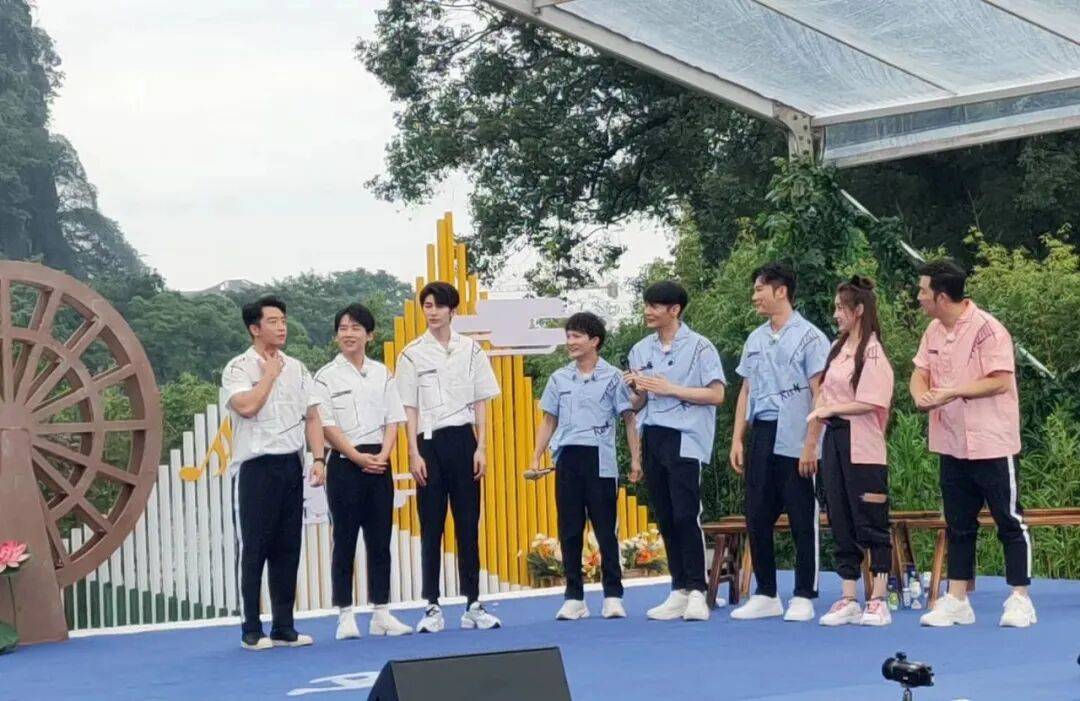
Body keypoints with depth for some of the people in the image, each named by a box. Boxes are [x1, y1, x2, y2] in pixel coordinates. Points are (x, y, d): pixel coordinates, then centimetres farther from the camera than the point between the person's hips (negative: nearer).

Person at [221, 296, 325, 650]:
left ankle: (284, 627, 13)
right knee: (255, 550, -2)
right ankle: (252, 631, 3)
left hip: (291, 465, 5)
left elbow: (312, 417, 12)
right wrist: (270, 372, -9)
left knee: (288, 549, 7)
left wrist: (318, 458, 0)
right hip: (256, 467, -5)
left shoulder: (297, 368, 12)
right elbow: (247, 406, -22)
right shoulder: (238, 368, -4)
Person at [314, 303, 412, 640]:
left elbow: (393, 420, 8)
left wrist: (383, 455, -8)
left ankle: (381, 613, 8)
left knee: (380, 539, 4)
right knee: (345, 540, -1)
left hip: (378, 463, 4)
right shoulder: (326, 376, -1)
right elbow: (327, 426, -7)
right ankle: (345, 616, 1)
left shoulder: (382, 373, 11)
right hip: (345, 464, -4)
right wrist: (359, 458, -14)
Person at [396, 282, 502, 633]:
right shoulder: (412, 354, 2)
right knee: (431, 526, 0)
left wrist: (480, 448, 0)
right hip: (430, 442, -1)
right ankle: (432, 607, 3)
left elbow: (480, 403, 8)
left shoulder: (472, 350, 6)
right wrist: (414, 454, -5)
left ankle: (473, 605, 7)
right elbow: (409, 408, 2)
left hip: (463, 439, 1)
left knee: (468, 524, 3)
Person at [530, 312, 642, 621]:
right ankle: (574, 597, 10)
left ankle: (613, 596, 4)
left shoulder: (612, 377, 2)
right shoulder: (559, 378, 12)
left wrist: (635, 458, -5)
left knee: (606, 529, -1)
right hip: (567, 458, 4)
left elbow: (629, 419, 2)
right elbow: (549, 421, 17)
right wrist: (536, 458, 9)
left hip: (599, 460, -3)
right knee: (569, 531, 4)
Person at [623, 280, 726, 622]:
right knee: (665, 518, 6)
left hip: (684, 439, -6)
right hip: (652, 438, 6)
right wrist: (635, 389, -4)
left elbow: (716, 394, -9)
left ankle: (696, 591, -6)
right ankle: (679, 591, 11)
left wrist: (670, 388, -13)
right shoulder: (640, 350, 13)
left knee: (685, 515, -12)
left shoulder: (699, 347, -3)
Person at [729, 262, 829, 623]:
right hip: (760, 440, 6)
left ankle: (803, 598, 6)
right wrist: (737, 440, 11)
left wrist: (811, 445, -14)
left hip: (794, 442, -6)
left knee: (802, 520, 0)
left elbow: (820, 395, -9)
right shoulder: (755, 340, 15)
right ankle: (766, 595, 17)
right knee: (757, 519, 7)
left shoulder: (809, 337, -5)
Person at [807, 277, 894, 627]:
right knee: (841, 524, 8)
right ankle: (848, 601, 12)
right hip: (834, 439, 8)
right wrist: (821, 414, -2)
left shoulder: (872, 353, -9)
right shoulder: (837, 349, 14)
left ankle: (878, 602, 3)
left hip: (863, 449, -8)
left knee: (870, 524, -2)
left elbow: (870, 403, -17)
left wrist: (830, 409, -12)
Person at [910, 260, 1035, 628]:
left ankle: (1020, 600, 6)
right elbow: (920, 373, 11)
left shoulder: (987, 329, -15)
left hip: (991, 444, -7)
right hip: (951, 444, 7)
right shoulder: (934, 331, 9)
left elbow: (1000, 381, -20)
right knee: (958, 525, 11)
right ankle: (956, 600, 16)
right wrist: (921, 394, -11)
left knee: (1010, 521, 0)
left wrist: (952, 392, -22)